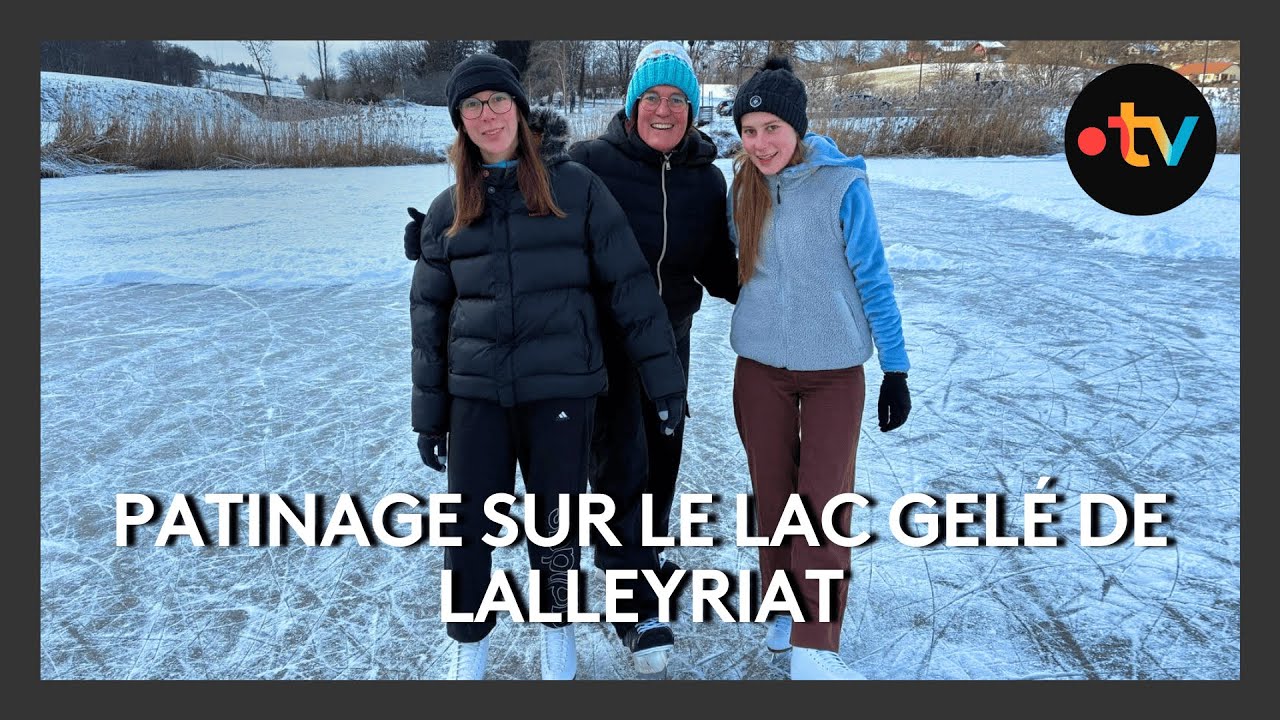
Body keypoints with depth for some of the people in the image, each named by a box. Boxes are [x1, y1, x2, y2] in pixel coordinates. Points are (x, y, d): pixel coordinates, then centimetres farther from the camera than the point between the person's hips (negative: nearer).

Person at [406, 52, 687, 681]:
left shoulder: (576, 187, -2)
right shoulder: (449, 210, 7)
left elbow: (629, 286, -3)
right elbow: (429, 315, 11)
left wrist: (664, 379, -4)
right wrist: (428, 412, 10)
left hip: (562, 389, -2)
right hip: (477, 394, 2)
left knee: (554, 525, 9)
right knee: (467, 530, 6)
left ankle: (556, 629, 34)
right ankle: (468, 645, 28)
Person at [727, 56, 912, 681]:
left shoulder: (842, 185, -13)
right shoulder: (742, 188, 0)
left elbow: (873, 279, -9)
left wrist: (896, 370, -7)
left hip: (835, 370, -3)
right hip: (759, 367, 4)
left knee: (825, 502, -4)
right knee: (772, 495, 11)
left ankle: (812, 646, 4)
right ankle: (783, 610, 29)